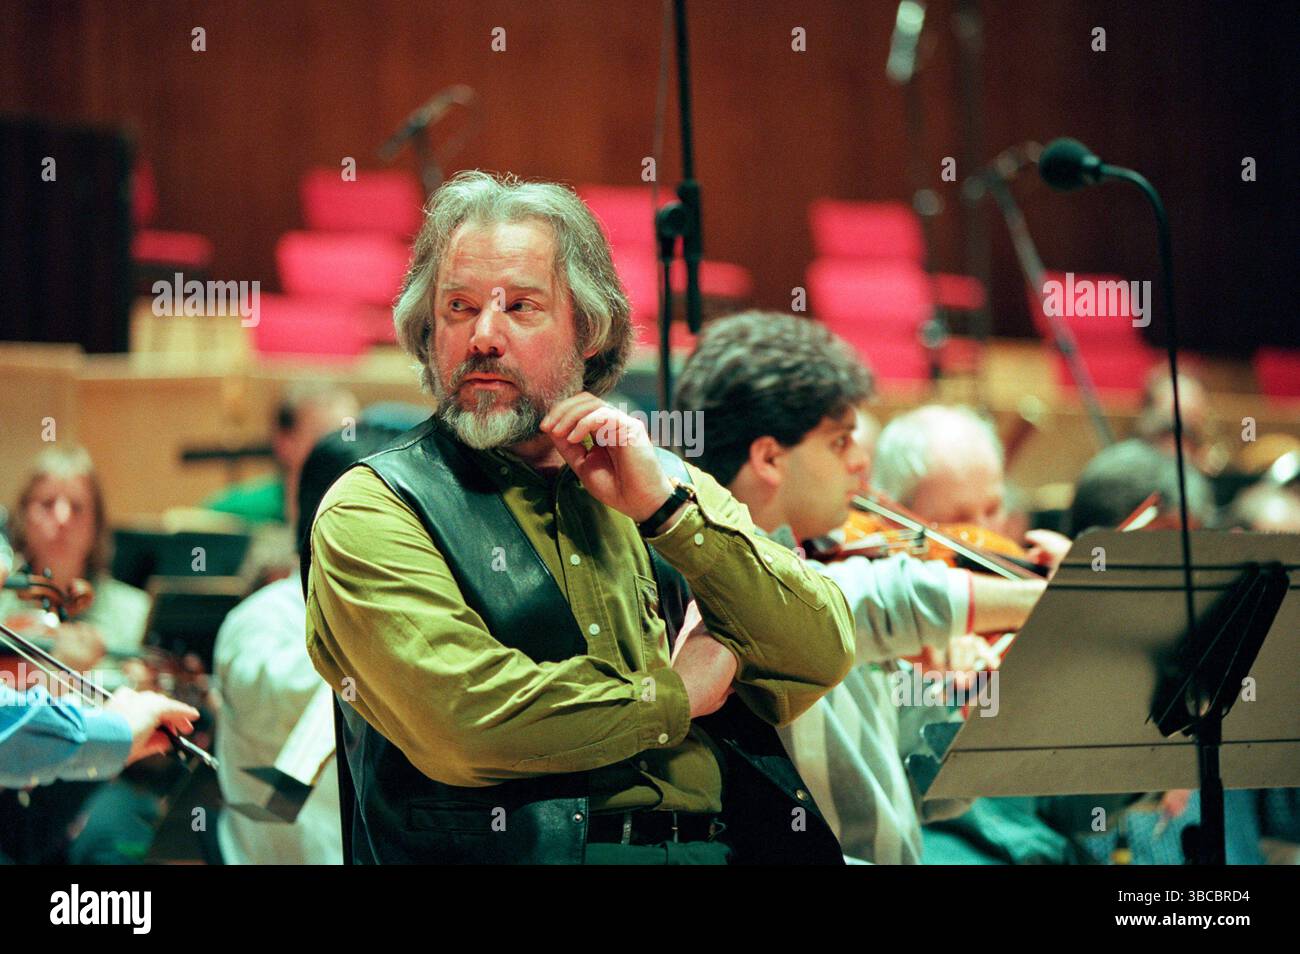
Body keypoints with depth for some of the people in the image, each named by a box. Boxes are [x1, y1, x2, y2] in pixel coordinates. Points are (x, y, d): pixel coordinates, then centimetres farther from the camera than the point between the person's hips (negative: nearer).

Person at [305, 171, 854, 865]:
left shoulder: (663, 479, 15)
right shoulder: (369, 512, 2)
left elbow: (821, 660, 6)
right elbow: (465, 723, -12)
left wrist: (666, 505, -3)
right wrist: (675, 694, -1)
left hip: (722, 844, 2)